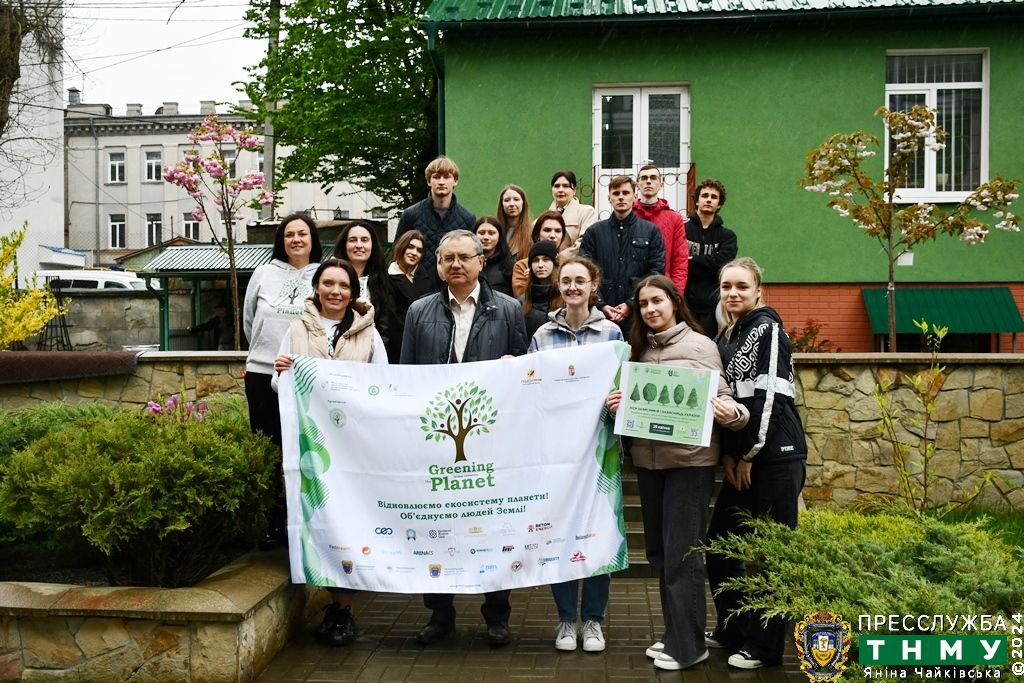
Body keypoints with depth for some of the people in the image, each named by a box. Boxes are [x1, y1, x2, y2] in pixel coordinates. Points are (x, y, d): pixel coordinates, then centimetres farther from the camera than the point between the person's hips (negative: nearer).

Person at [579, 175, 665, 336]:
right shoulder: (594, 232, 10)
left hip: (637, 314, 0)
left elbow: (657, 271, 1)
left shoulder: (651, 231, 8)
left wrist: (632, 304, -8)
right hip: (601, 314, 1)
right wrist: (601, 305, -10)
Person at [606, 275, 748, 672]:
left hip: (690, 460, -6)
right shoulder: (638, 349, 11)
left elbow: (723, 398, -6)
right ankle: (674, 634, 27)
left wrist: (730, 413, -27)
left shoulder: (700, 345, -5)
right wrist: (616, 405, -5)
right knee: (659, 551, 13)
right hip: (648, 459, 6)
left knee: (681, 553, -2)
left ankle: (687, 645, 10)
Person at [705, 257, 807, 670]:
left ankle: (765, 645, 13)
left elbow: (769, 397, -15)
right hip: (742, 456, 8)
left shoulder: (767, 328, -9)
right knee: (719, 541, 13)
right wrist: (728, 456, 4)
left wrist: (749, 455, -13)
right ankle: (732, 629, 29)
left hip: (775, 454, -8)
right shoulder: (725, 337, 15)